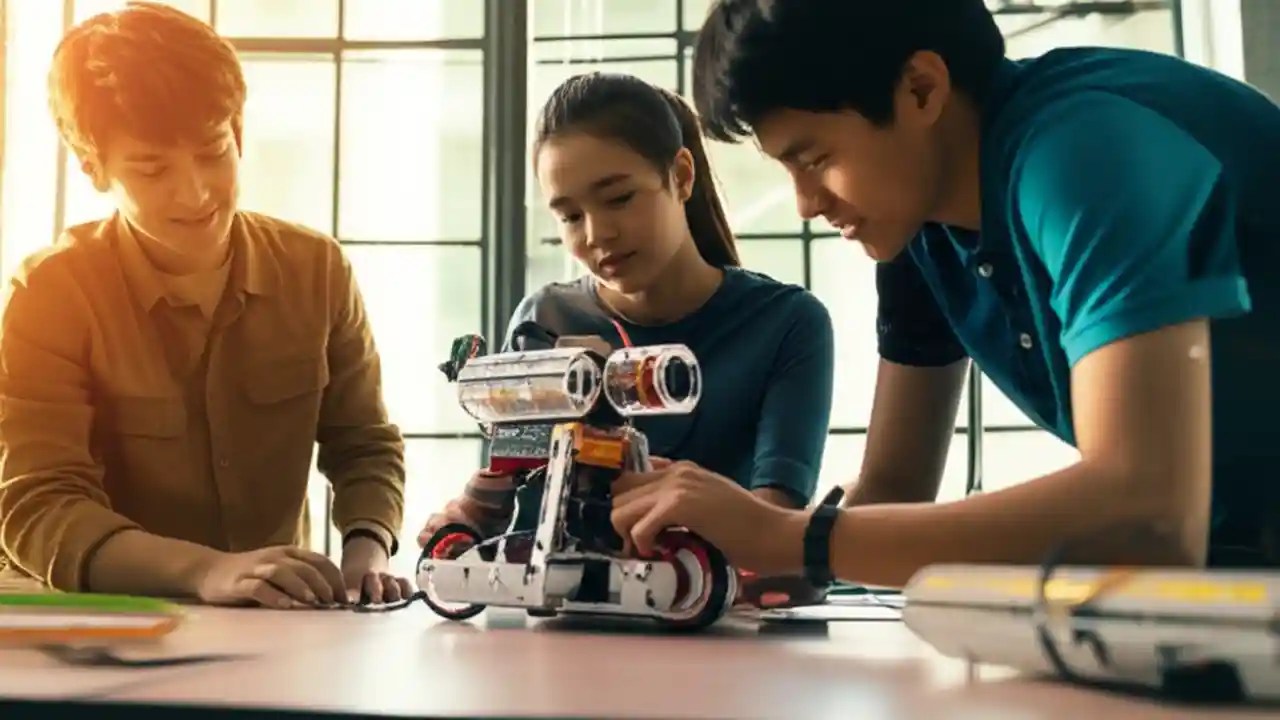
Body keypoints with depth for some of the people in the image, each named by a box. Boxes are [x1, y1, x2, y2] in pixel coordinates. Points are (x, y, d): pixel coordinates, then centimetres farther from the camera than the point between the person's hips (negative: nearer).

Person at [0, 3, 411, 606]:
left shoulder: (317, 270, -2)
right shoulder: (50, 294, -10)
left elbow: (365, 447, 5)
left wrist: (366, 551, -16)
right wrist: (205, 570, -34)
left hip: (277, 625, 2)